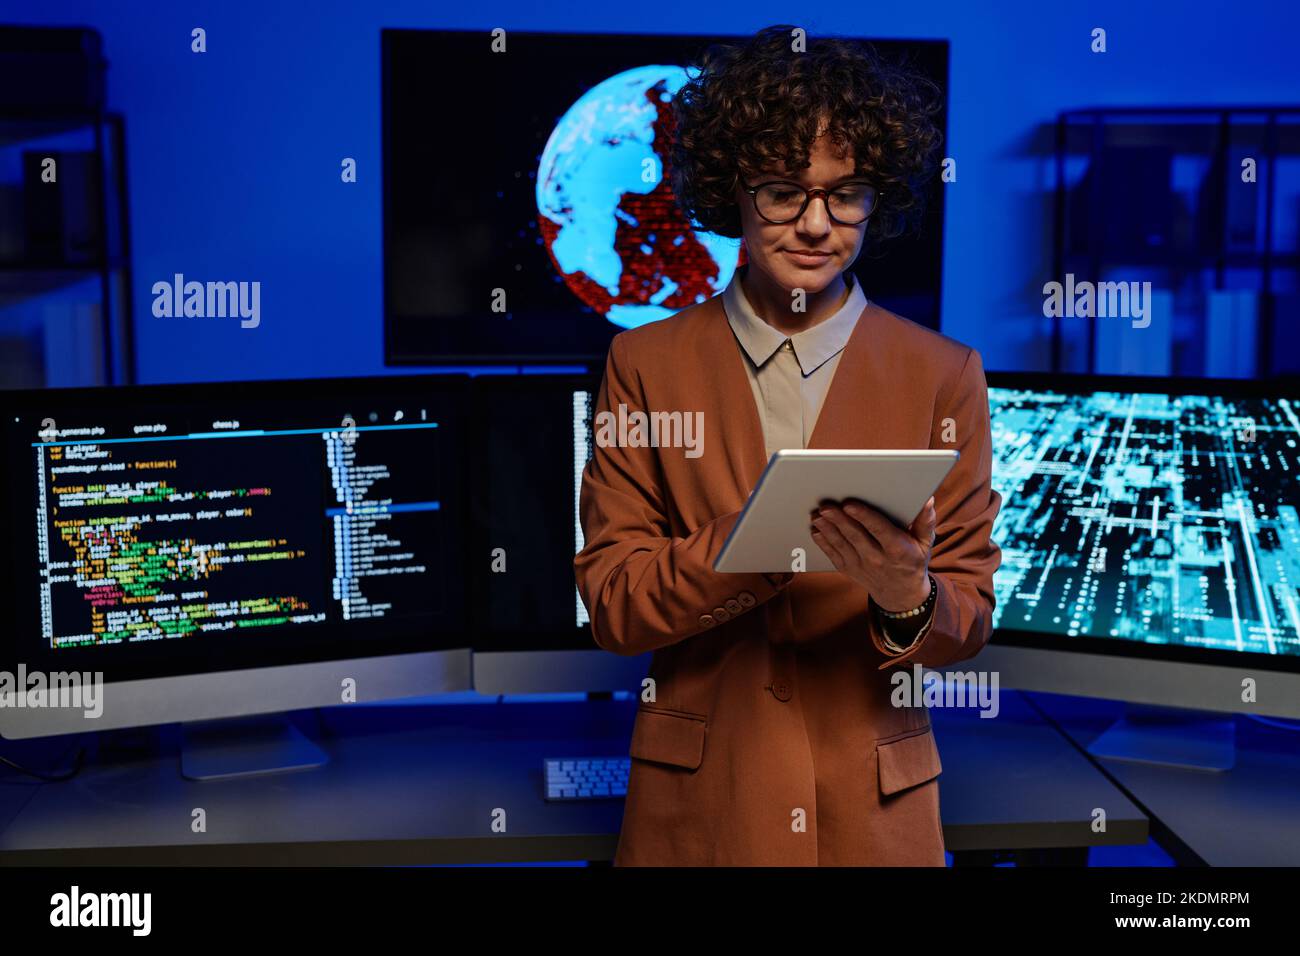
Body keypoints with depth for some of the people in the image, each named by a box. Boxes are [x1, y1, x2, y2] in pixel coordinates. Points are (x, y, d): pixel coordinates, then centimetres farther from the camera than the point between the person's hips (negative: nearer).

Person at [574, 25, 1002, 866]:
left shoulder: (943, 376, -2)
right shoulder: (645, 365, -3)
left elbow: (972, 617, -2)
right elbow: (611, 603, -7)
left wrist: (909, 599, -24)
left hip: (875, 810, 1)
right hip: (695, 806, 0)